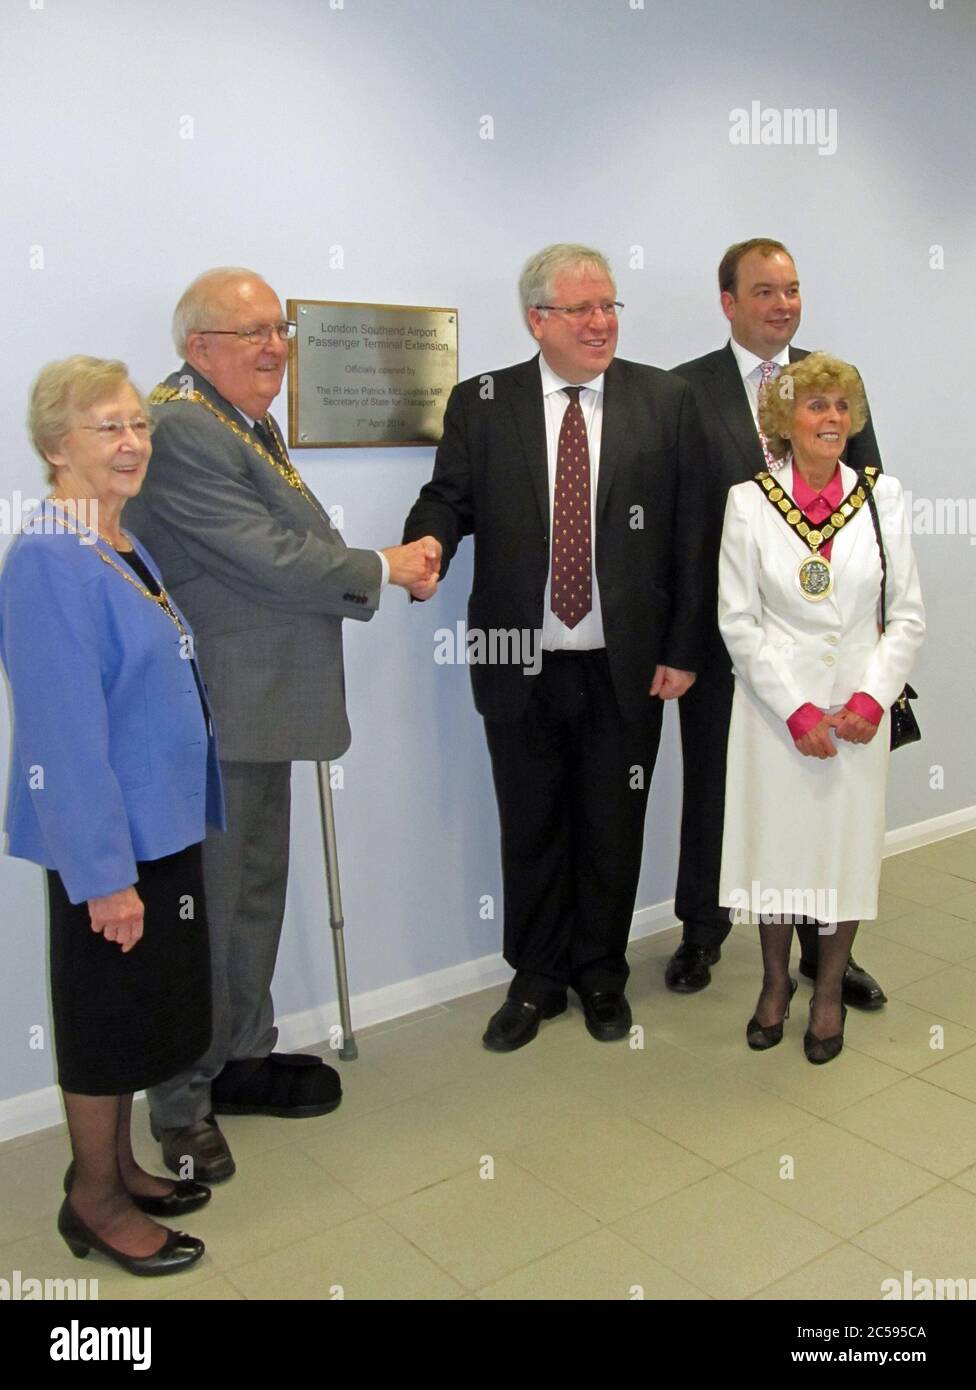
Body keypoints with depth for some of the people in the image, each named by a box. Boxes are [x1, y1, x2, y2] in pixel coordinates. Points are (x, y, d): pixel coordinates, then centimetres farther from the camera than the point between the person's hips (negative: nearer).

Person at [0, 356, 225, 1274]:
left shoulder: (123, 548, 8)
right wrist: (103, 872, -23)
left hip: (159, 824, 9)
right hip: (107, 842, -9)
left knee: (145, 1010, 20)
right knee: (108, 1016, 8)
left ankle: (119, 1167, 39)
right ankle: (93, 1200, 28)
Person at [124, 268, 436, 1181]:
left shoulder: (248, 424, 15)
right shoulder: (180, 432, -19)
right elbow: (273, 559, -22)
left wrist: (383, 572, 1)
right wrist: (383, 569, -9)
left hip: (260, 704, 10)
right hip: (213, 714, -10)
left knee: (256, 891, 20)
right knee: (205, 907, 2)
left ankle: (243, 1057, 37)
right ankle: (180, 1105, 20)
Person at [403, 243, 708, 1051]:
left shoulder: (666, 400, 2)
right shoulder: (480, 404, 3)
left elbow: (690, 532, 1)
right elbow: (449, 498, -1)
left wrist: (683, 649, -3)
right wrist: (426, 548, -26)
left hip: (627, 668, 0)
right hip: (522, 667, 0)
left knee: (613, 831, 13)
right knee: (530, 832, 12)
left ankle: (602, 976, 34)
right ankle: (536, 980, 31)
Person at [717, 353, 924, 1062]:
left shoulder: (883, 496, 1)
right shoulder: (749, 501, -4)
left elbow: (908, 614, 3)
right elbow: (738, 619, -5)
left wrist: (872, 698, -10)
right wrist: (797, 711, -11)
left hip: (859, 704, 1)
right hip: (774, 700, -1)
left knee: (849, 841, 6)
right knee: (775, 836, 7)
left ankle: (830, 989, 27)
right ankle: (776, 981, 29)